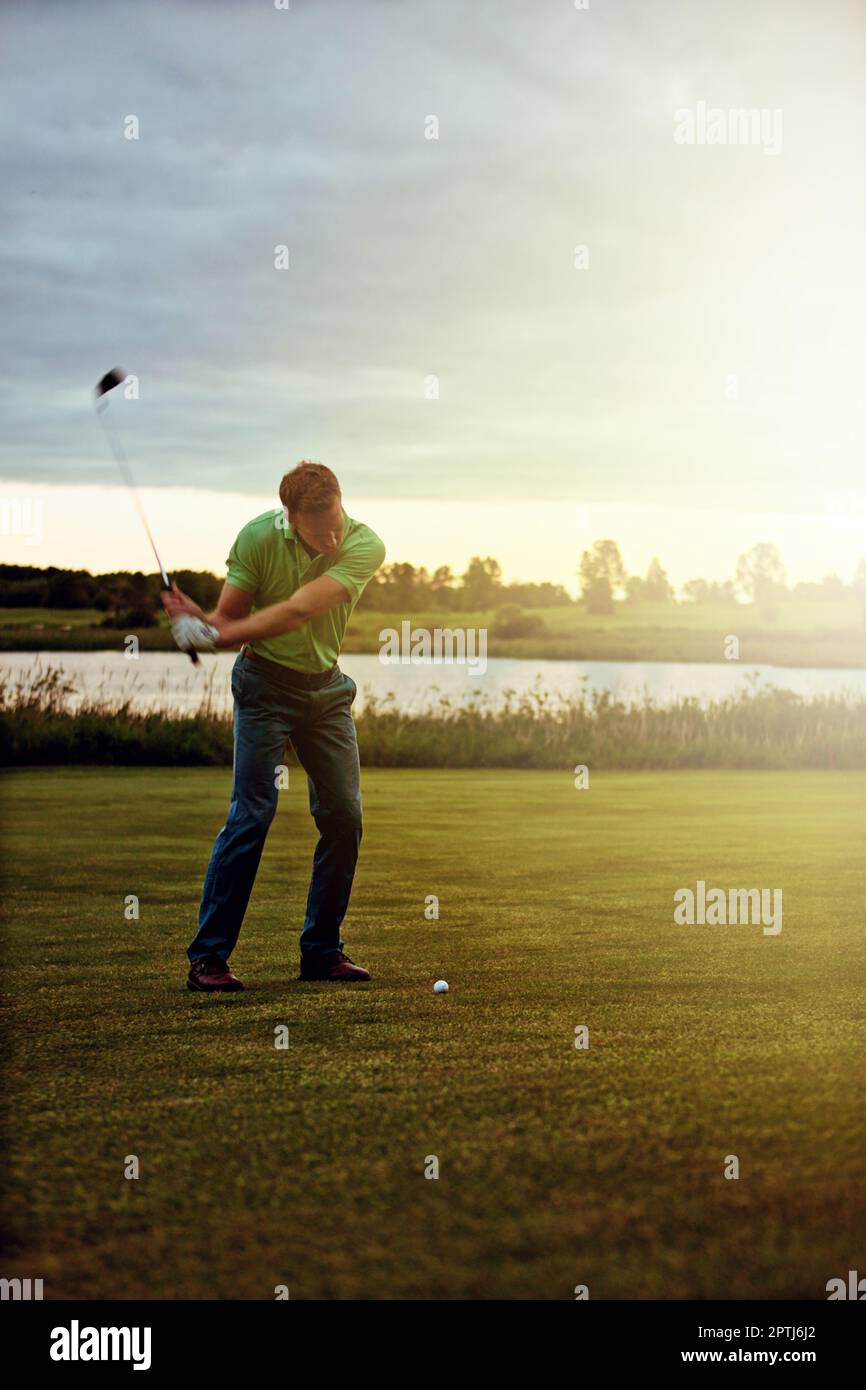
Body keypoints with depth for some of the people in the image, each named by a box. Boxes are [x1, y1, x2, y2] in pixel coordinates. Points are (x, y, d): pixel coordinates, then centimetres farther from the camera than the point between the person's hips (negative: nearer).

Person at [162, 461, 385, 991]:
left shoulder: (365, 546, -18)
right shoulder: (258, 538, -16)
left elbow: (297, 612, -28)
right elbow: (228, 617, -10)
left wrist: (216, 634, -33)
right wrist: (199, 618, -33)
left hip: (327, 688, 3)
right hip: (266, 683, -3)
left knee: (344, 816, -1)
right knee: (252, 813, -12)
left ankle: (322, 950, 13)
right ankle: (208, 957, -9)